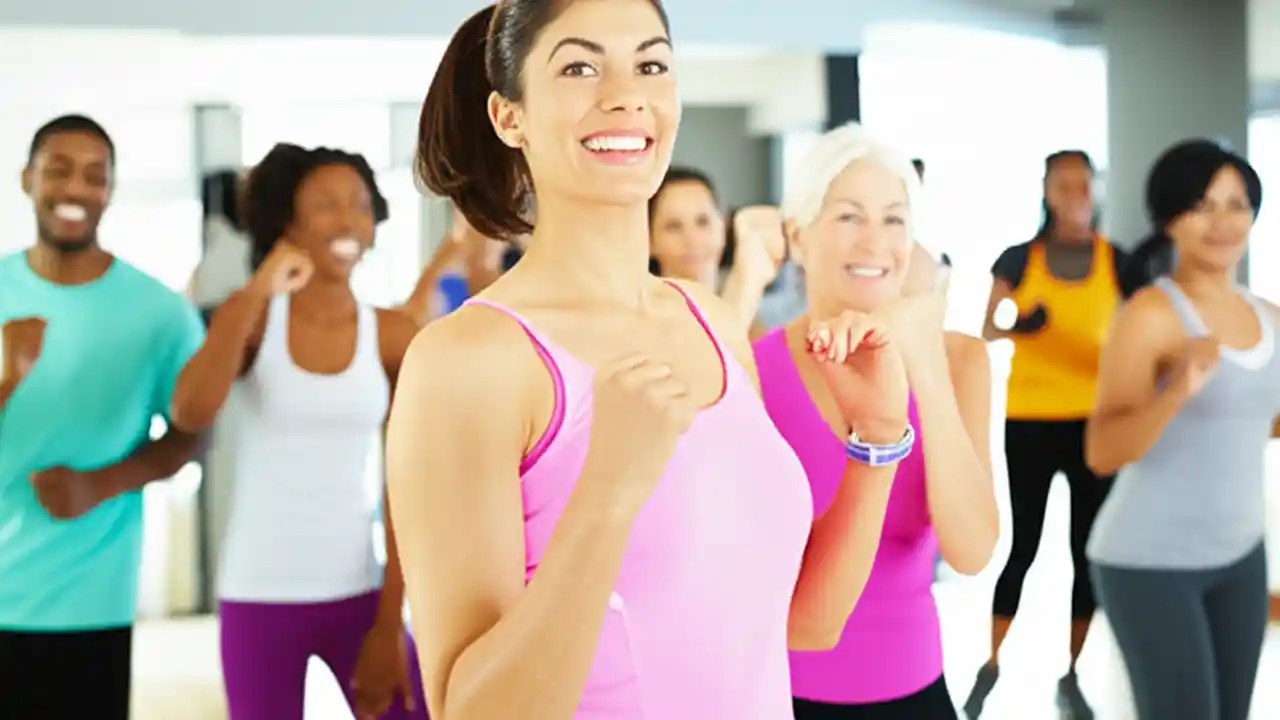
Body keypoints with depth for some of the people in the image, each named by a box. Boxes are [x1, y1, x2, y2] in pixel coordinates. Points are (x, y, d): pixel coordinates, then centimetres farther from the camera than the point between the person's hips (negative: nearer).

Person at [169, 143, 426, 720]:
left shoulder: (394, 336, -1)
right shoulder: (253, 316, -3)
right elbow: (189, 414, -22)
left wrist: (389, 622, -3)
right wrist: (255, 294, -24)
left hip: (357, 594, 1)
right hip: (260, 596, -1)